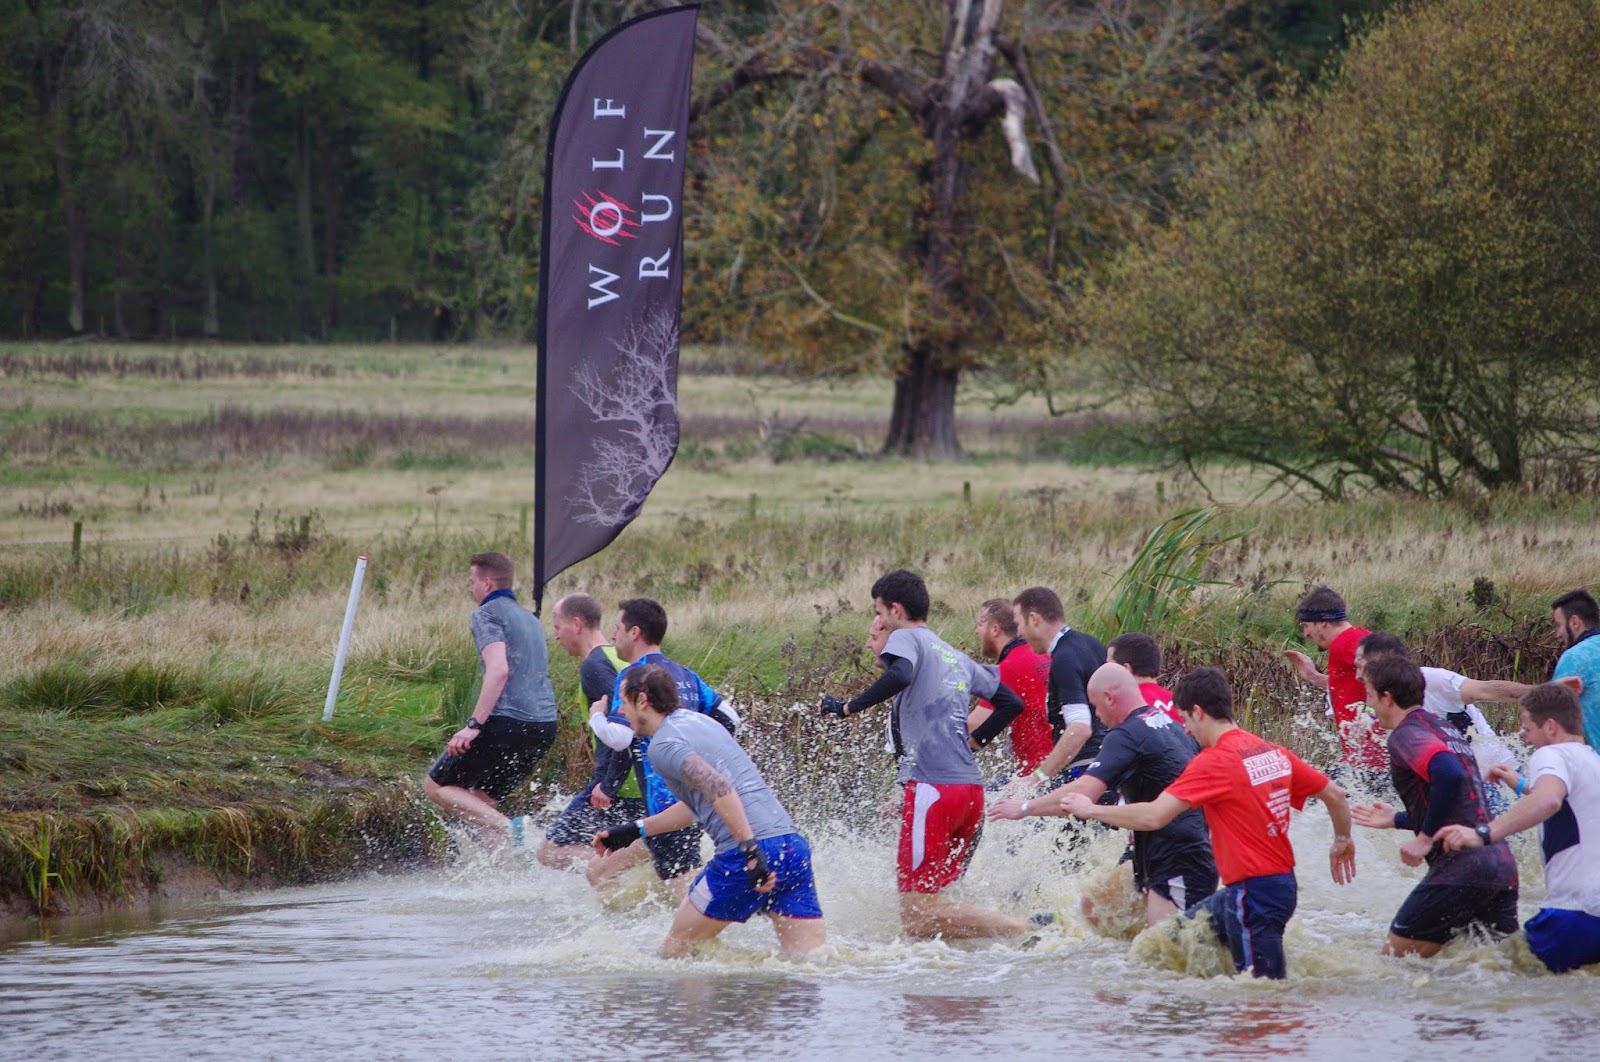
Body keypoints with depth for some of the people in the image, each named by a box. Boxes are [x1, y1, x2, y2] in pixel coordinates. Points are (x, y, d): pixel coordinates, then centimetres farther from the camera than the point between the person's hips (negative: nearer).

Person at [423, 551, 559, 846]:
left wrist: (474, 725, -21)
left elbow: (499, 670, -18)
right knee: (481, 799, 17)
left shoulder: (487, 614, -3)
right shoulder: (530, 619, 24)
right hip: (545, 726, 9)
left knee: (435, 786, 1)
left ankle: (506, 828, -18)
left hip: (508, 722, -9)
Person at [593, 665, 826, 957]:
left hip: (745, 854, -8)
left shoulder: (664, 744, -3)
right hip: (794, 846, 8)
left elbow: (718, 788, -20)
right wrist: (634, 832, 41)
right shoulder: (699, 721, 25)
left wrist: (750, 849, -26)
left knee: (675, 950, 9)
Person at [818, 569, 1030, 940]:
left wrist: (847, 708, -13)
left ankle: (1023, 930, -22)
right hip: (971, 786, 8)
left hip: (932, 786, -8)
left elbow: (900, 674, -22)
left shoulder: (906, 638, 0)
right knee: (934, 904, 13)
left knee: (917, 917, -10)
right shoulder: (957, 658, 24)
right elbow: (1012, 703, 27)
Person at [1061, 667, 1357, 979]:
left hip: (1254, 892, -9)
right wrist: (1343, 841, 34)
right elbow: (1334, 794, 14)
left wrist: (1090, 810, -9)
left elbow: (1153, 816, -23)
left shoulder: (1213, 763, -18)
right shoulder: (1275, 753, 6)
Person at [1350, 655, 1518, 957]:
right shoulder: (1446, 730, 21)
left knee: (1393, 962, 2)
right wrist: (1397, 820, 37)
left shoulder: (1406, 735, -7)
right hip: (1503, 868, 8)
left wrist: (1426, 838, -17)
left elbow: (1450, 775, -26)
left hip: (1459, 869, -8)